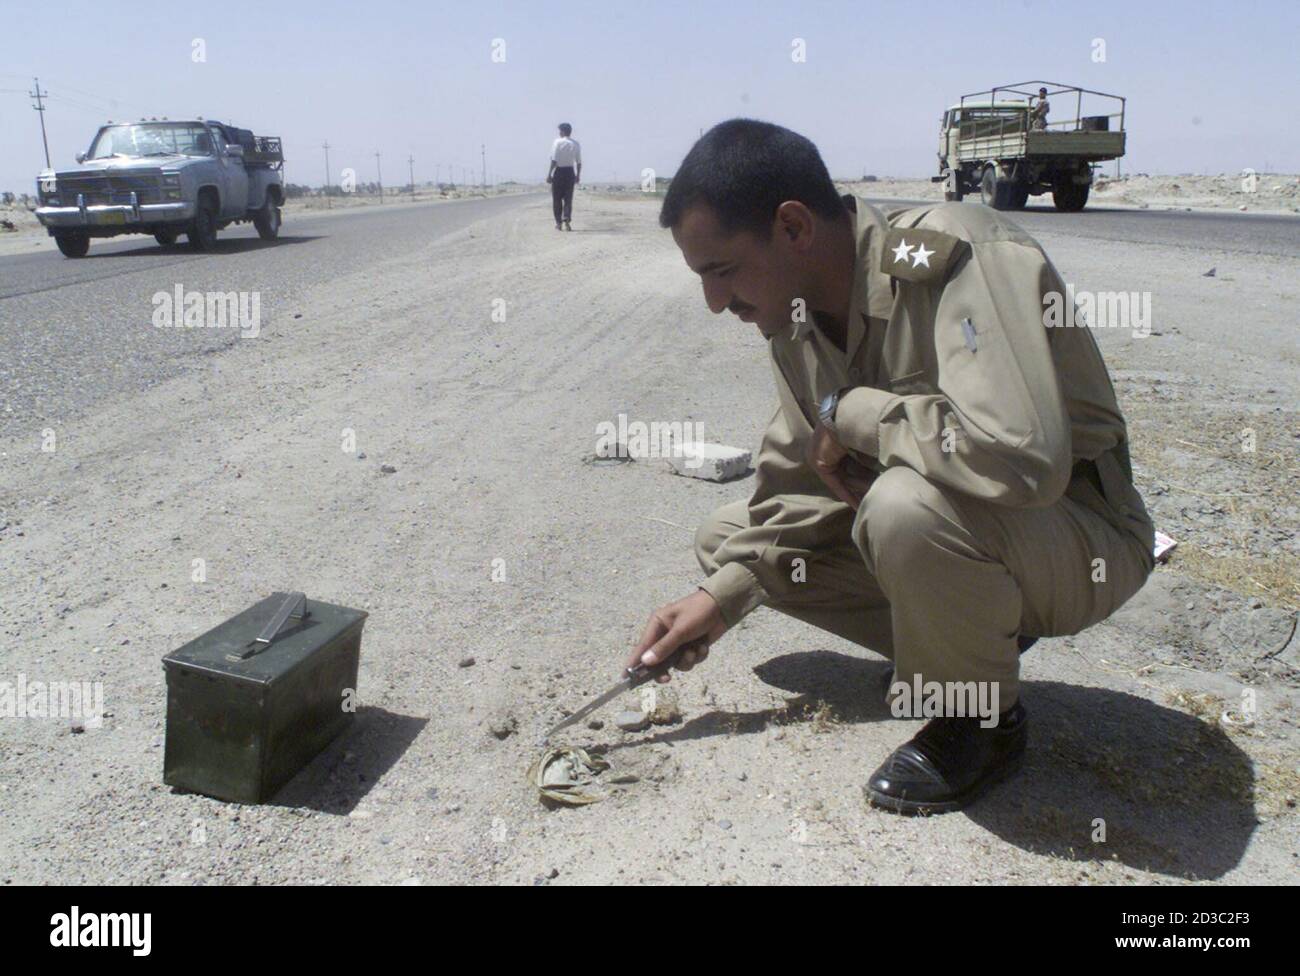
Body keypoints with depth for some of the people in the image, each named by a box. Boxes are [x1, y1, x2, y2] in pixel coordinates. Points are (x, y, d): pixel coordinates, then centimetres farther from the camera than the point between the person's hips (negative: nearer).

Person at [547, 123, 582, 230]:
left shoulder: (557, 142, -8)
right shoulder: (576, 144, 4)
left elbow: (554, 160, -13)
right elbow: (579, 162, 5)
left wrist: (549, 174, -9)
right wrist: (578, 175, 15)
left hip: (559, 171, -3)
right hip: (570, 172, 3)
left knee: (556, 198, 8)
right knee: (568, 198, 7)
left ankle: (558, 222, 9)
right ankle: (566, 220, -10)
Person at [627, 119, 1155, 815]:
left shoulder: (959, 256, -28)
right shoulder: (797, 318, -3)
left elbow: (1020, 452, -43)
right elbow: (803, 487, 7)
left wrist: (855, 414, -28)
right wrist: (721, 597, -2)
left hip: (1084, 545, -8)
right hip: (941, 528, 8)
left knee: (907, 504, -39)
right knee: (725, 537, 3)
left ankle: (983, 717, -8)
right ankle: (981, 633, 8)